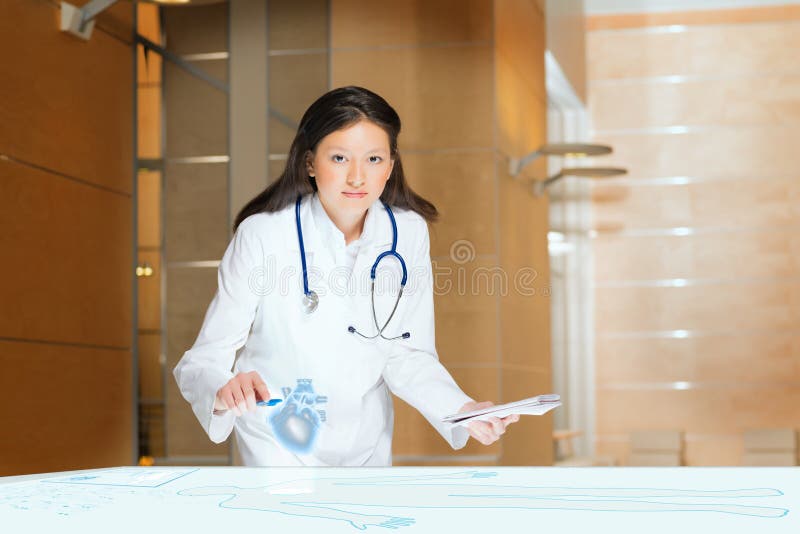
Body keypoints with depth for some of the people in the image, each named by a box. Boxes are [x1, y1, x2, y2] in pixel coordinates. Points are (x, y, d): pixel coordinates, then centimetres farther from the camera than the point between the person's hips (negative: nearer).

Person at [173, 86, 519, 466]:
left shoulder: (409, 233, -12)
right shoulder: (261, 235, -22)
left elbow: (407, 355, -7)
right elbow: (205, 360, -22)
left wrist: (463, 410, -23)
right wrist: (223, 391, -43)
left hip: (368, 443, 4)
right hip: (280, 445, -4)